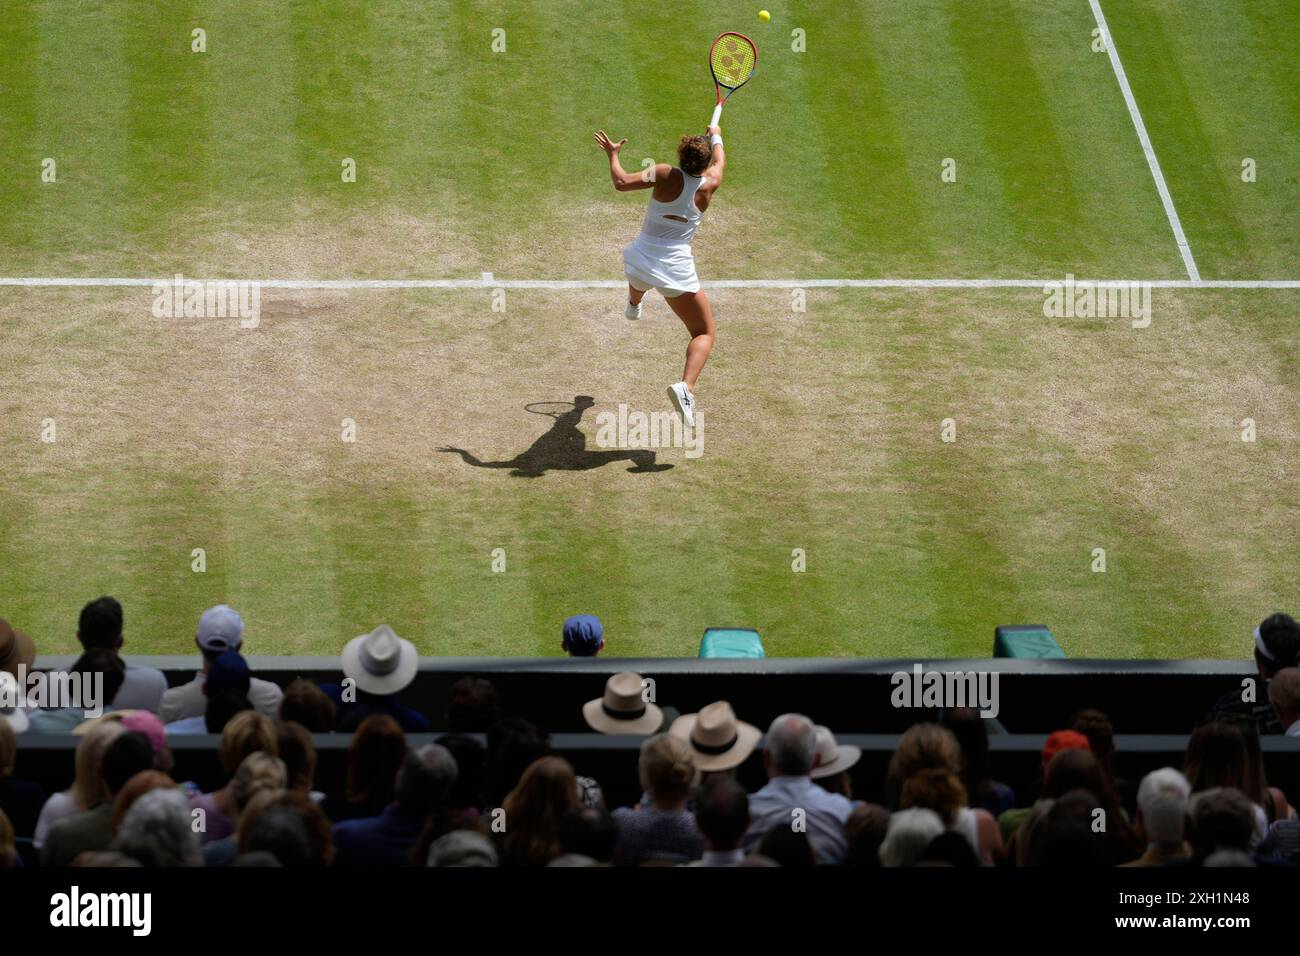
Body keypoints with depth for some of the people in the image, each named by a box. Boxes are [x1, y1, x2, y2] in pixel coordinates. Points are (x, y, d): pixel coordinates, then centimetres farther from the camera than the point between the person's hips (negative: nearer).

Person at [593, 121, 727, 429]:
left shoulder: (666, 176, -10)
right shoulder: (710, 184, -2)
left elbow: (622, 182, -19)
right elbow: (720, 161, 22)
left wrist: (613, 154, -1)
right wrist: (716, 137, 42)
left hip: (639, 262, 2)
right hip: (676, 270, -2)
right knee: (704, 334, 5)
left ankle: (634, 305, 77)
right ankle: (686, 386, -22)